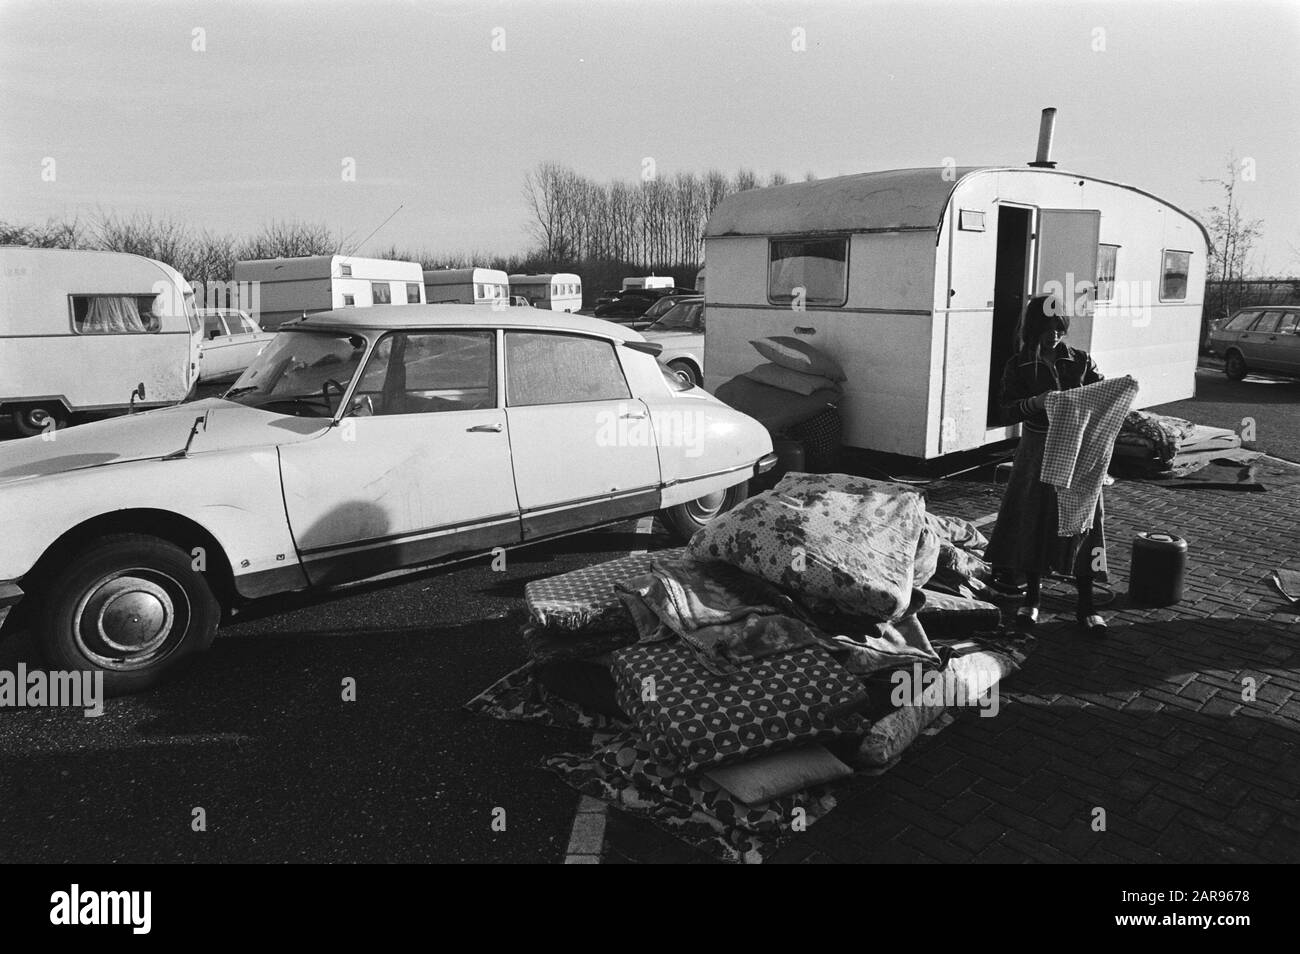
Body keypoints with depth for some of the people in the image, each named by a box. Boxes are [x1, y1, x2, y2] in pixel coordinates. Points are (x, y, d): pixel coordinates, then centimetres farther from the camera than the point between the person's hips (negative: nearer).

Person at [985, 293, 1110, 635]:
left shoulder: (1081, 361, 3)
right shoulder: (1019, 366, -1)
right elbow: (1007, 412, -9)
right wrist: (1035, 402, -26)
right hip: (1037, 454, -1)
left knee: (1081, 523, 2)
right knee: (1033, 523, 6)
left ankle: (1085, 606, 11)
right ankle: (1032, 597, 21)